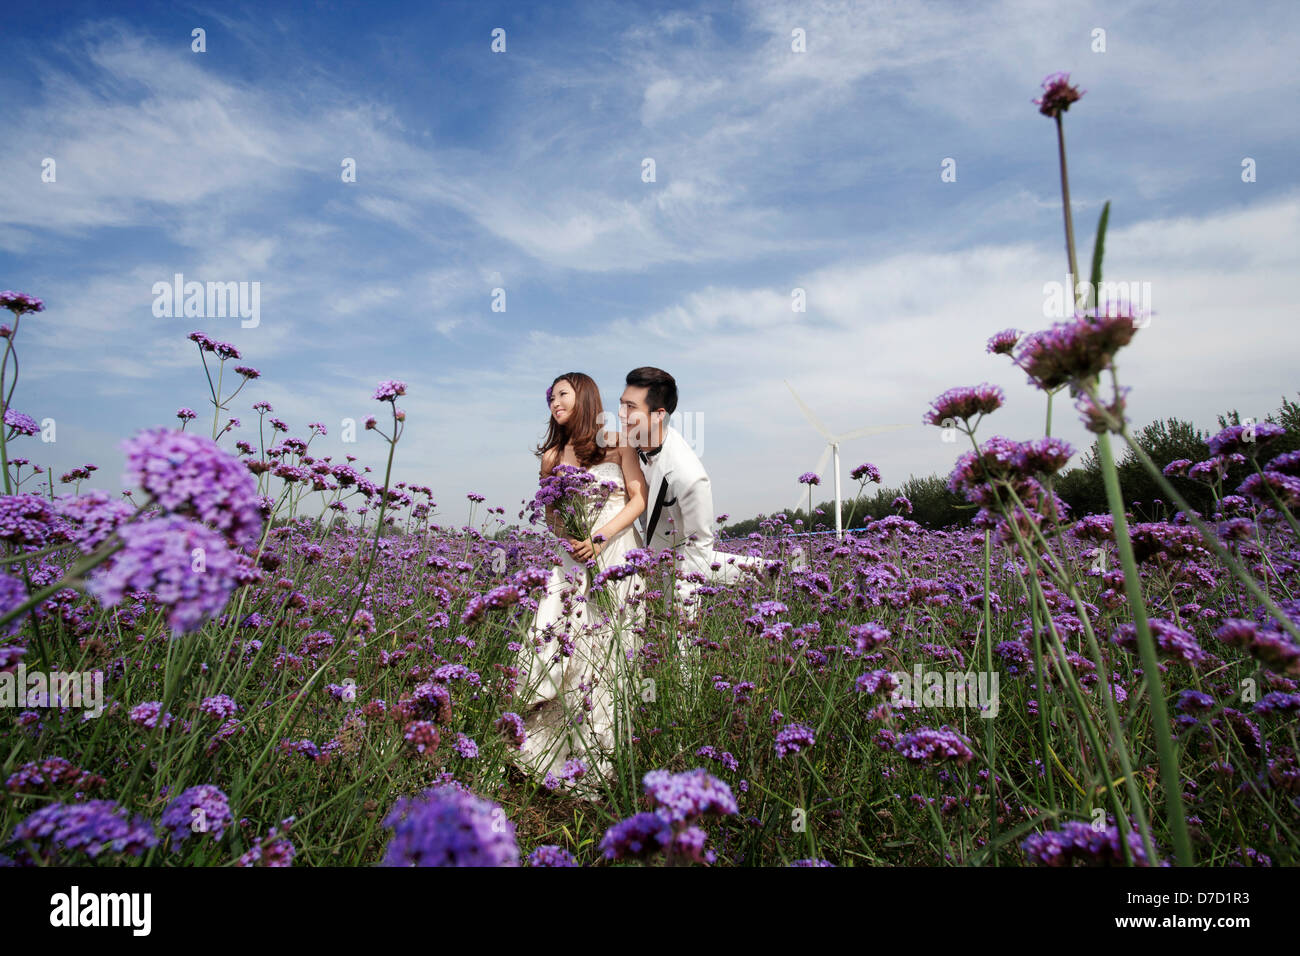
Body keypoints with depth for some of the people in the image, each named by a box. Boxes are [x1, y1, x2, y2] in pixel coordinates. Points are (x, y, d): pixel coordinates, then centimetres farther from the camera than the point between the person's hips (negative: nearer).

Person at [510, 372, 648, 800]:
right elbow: (550, 516, 17)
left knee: (604, 657, -5)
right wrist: (568, 537, -6)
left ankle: (596, 769, 6)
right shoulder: (552, 456, 13)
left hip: (616, 558, -3)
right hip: (572, 561, 3)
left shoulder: (615, 443, 4)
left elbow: (639, 498, 0)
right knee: (552, 650, -7)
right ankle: (549, 758, 6)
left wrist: (601, 537, -12)